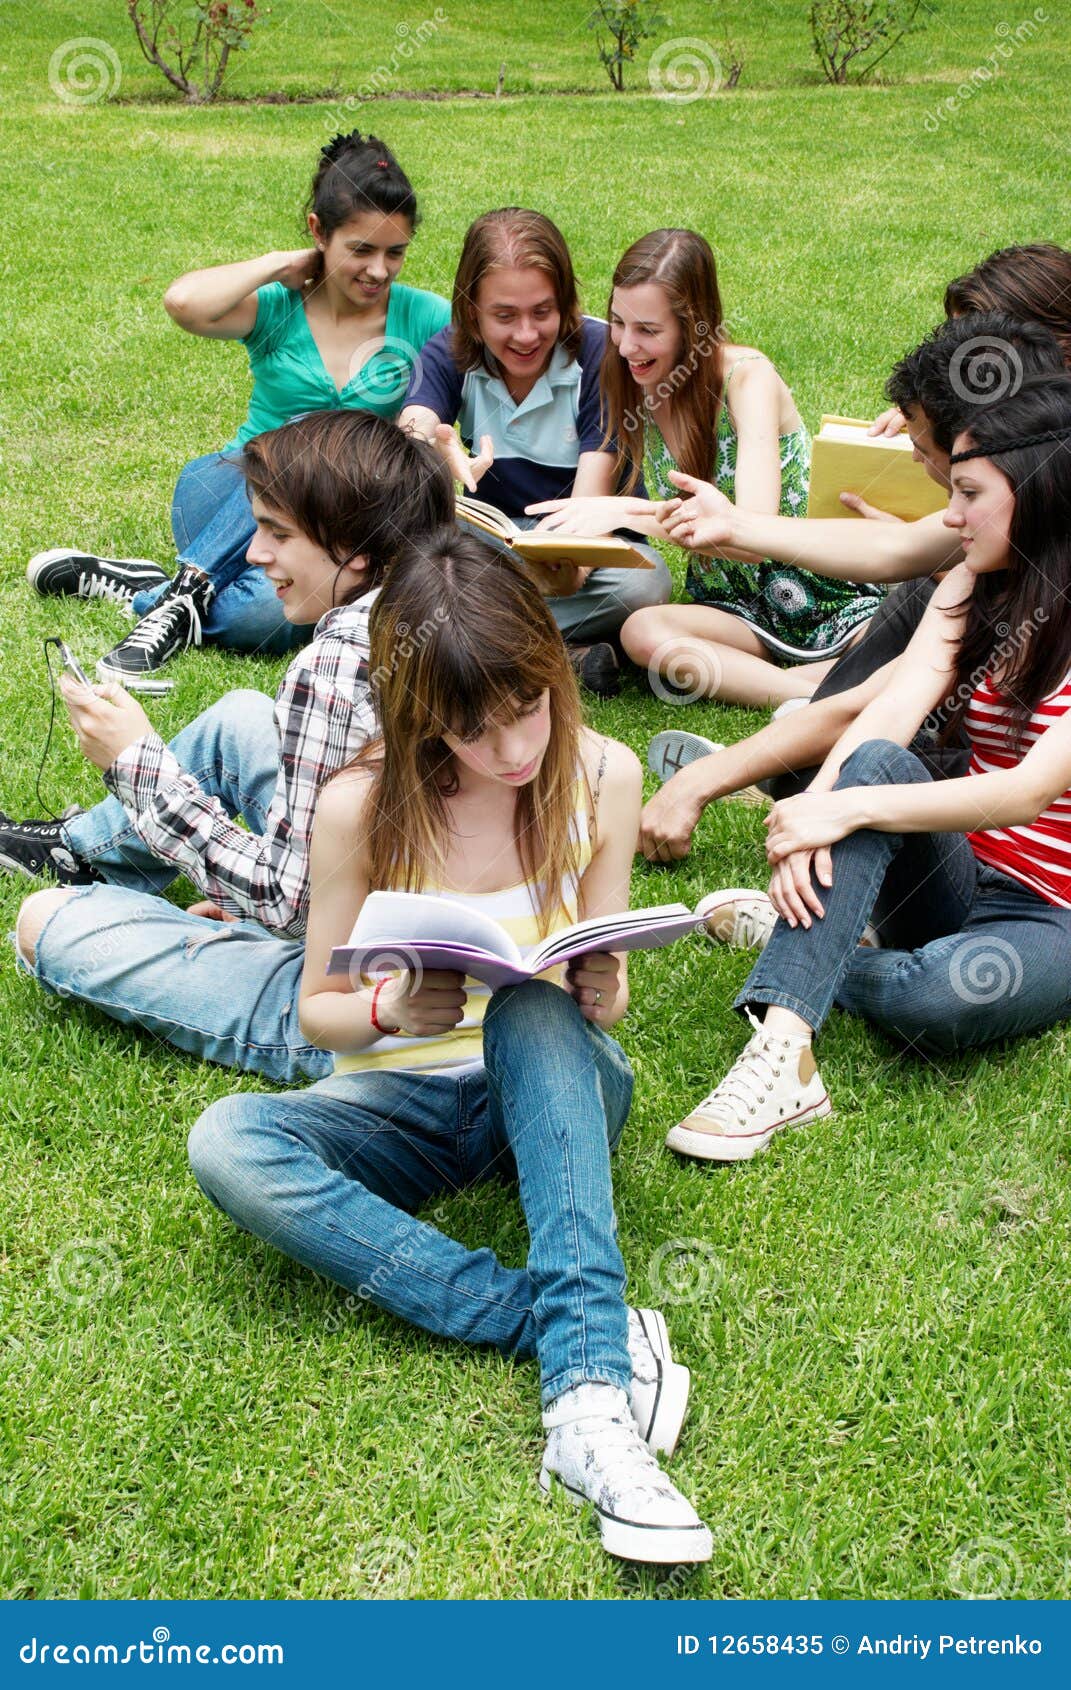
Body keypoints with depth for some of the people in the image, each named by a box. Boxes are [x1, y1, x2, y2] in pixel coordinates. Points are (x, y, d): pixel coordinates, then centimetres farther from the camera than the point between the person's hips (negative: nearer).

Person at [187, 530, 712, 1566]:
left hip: (550, 1089, 0)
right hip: (405, 1101, 0)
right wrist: (389, 1010, -25)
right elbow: (318, 1008, -2)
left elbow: (600, 978, 3)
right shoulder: (363, 807, -12)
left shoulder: (601, 777, -8)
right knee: (226, 1142, -31)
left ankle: (591, 1397, -46)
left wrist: (604, 994, -22)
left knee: (532, 1008, -36)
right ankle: (579, 1328, -36)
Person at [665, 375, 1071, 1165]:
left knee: (941, 997, -38)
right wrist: (814, 811, -27)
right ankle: (779, 1052, -39)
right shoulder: (972, 591, 8)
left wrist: (849, 808, -29)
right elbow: (889, 712, -8)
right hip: (958, 880, 5)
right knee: (879, 763, -27)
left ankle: (798, 941, -5)